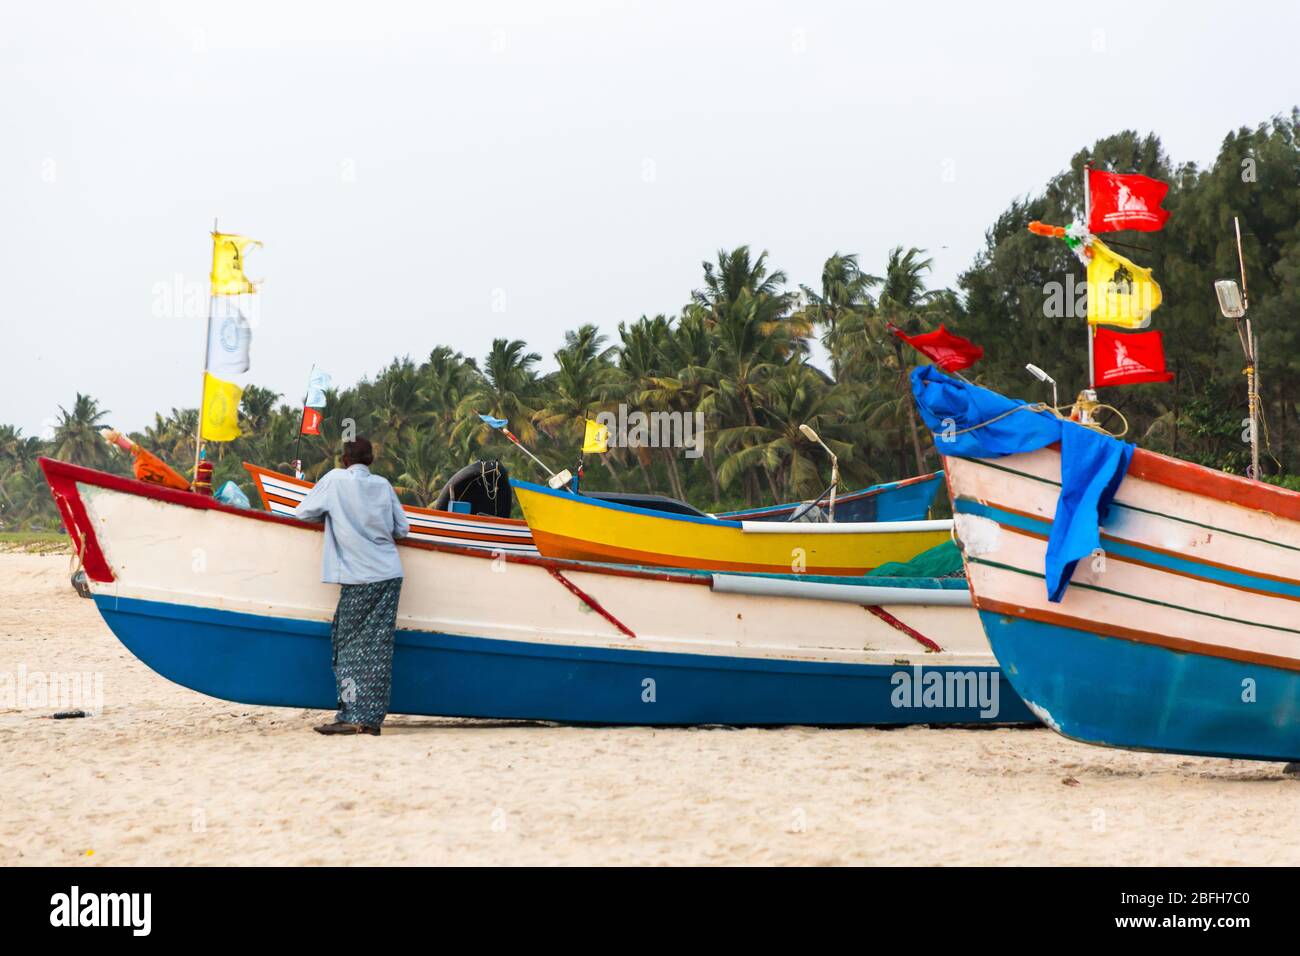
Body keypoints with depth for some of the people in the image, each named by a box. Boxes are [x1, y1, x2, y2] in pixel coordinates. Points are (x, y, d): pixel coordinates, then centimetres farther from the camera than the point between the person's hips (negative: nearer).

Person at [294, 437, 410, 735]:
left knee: (351, 646, 1)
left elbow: (302, 512, 6)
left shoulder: (335, 480, -2)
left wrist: (329, 514, 23)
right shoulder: (383, 485, 9)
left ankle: (352, 716, -5)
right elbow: (402, 529, 12)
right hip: (390, 576, 4)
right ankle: (371, 719, 1)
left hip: (359, 579, -4)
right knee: (378, 647, 3)